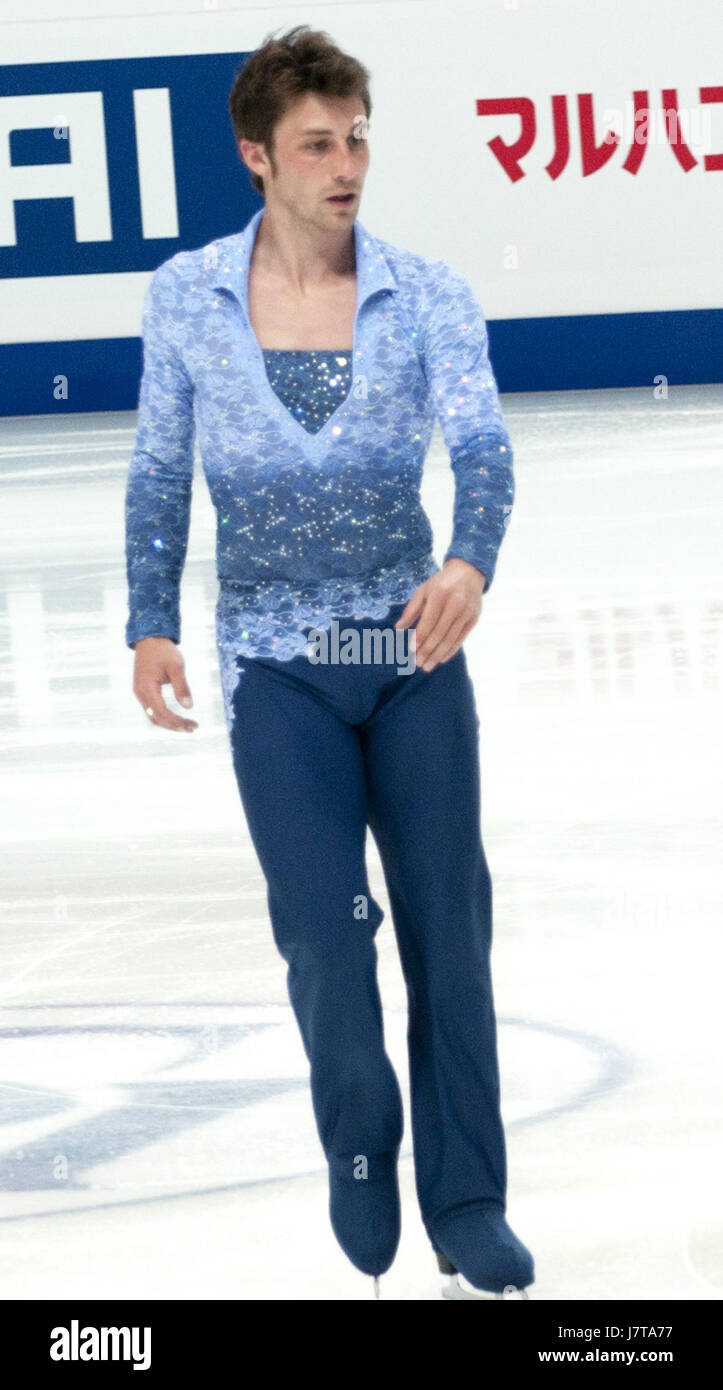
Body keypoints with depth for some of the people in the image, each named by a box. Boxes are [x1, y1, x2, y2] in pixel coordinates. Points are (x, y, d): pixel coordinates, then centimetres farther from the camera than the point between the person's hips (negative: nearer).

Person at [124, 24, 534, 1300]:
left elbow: (481, 445, -16)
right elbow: (158, 476, 7)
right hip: (276, 659, -1)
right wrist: (152, 625, 0)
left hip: (416, 649, 1)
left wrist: (469, 561, -36)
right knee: (324, 921, -12)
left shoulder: (428, 296, -4)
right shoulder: (185, 298, -2)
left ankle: (467, 1207, 14)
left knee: (447, 922, 2)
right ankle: (359, 1141, 16)